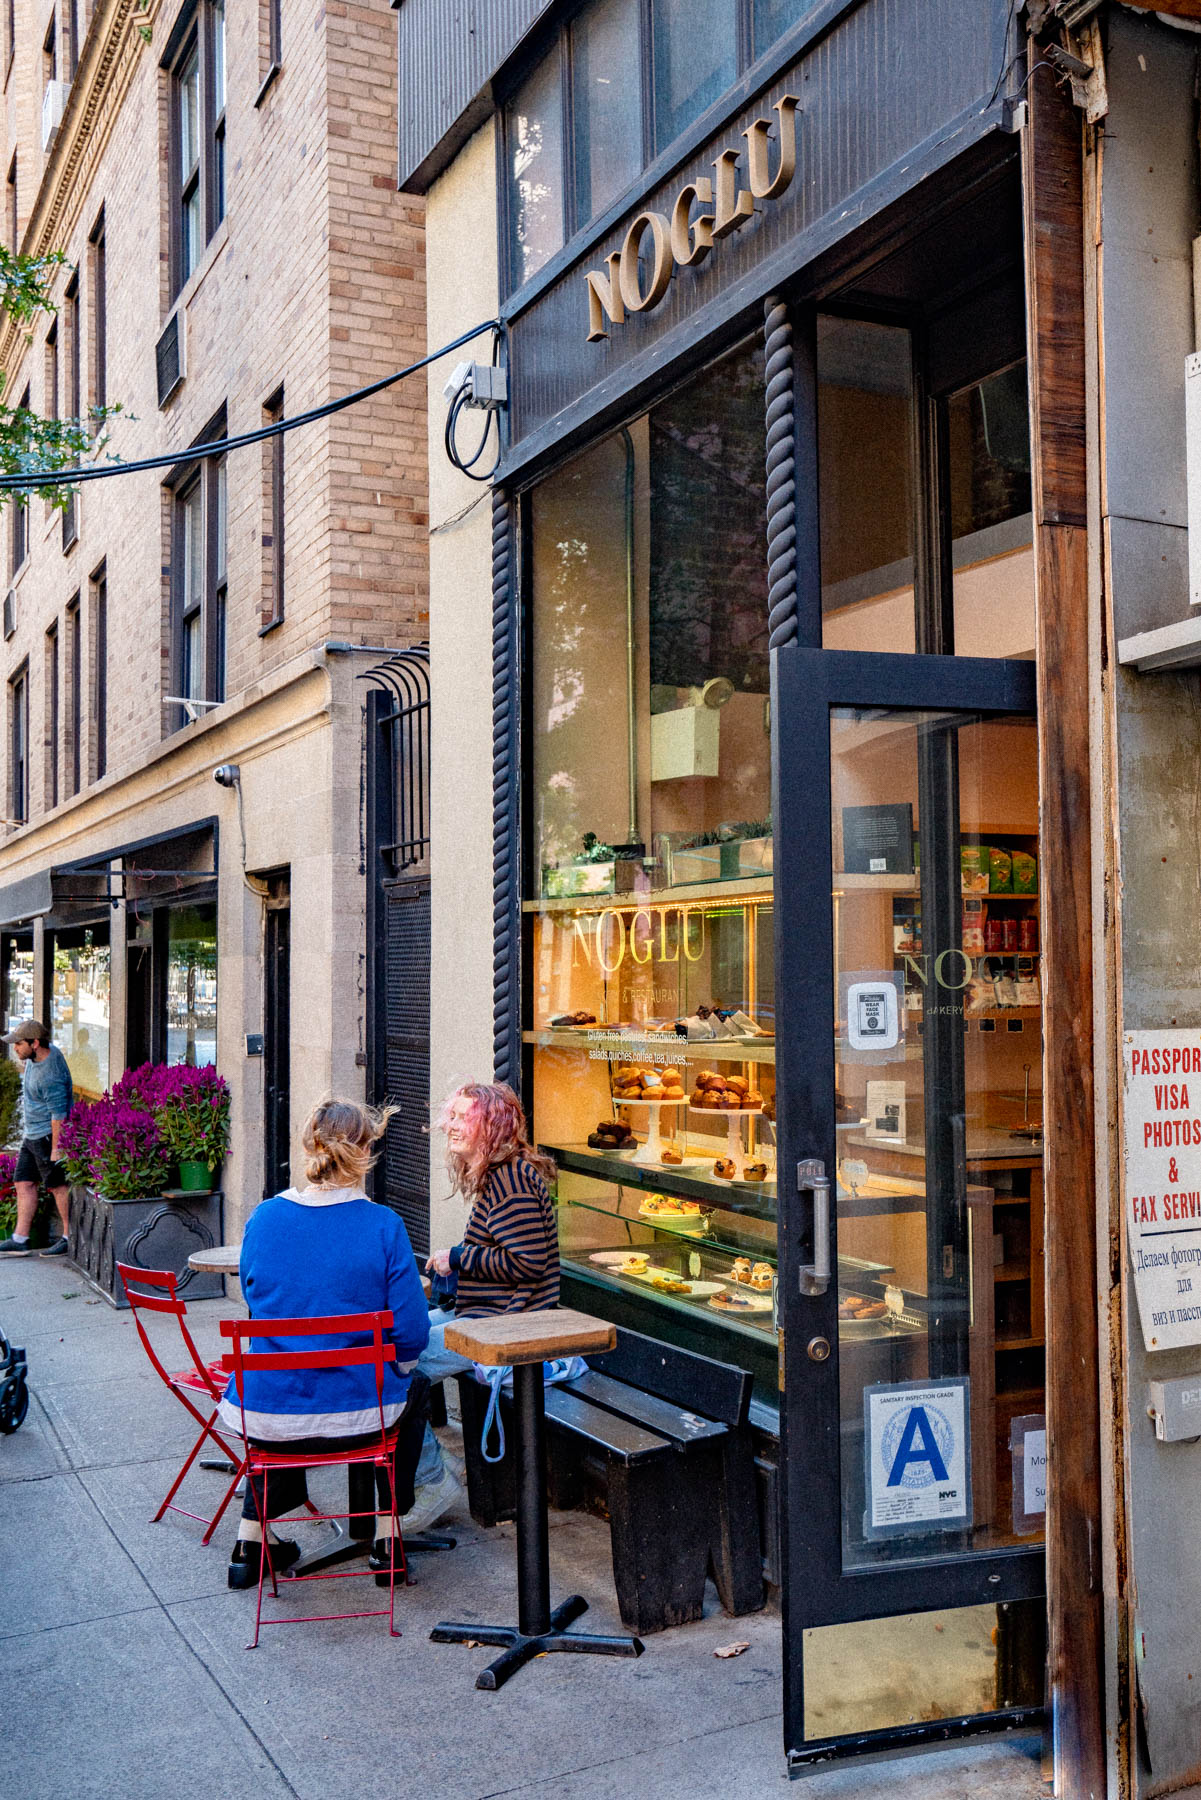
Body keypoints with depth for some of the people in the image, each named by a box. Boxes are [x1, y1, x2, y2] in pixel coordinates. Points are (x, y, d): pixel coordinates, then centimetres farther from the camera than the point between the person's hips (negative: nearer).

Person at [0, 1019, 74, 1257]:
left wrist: (55, 1148, -21)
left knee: (58, 1185, -2)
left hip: (48, 1135, -10)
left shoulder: (50, 1076, -26)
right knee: (25, 1183, 8)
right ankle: (20, 1240, 10)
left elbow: (59, 1114, -24)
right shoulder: (42, 1053, 1)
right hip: (32, 1134, 10)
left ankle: (70, 1237, 6)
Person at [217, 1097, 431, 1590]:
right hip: (358, 1412, -2)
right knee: (413, 1386, 32)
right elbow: (412, 1332, -11)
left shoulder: (263, 1218, -5)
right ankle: (386, 1534, 31)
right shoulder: (382, 1226, -15)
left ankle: (251, 1539, 38)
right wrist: (394, 1365, 12)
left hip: (264, 1415, 3)